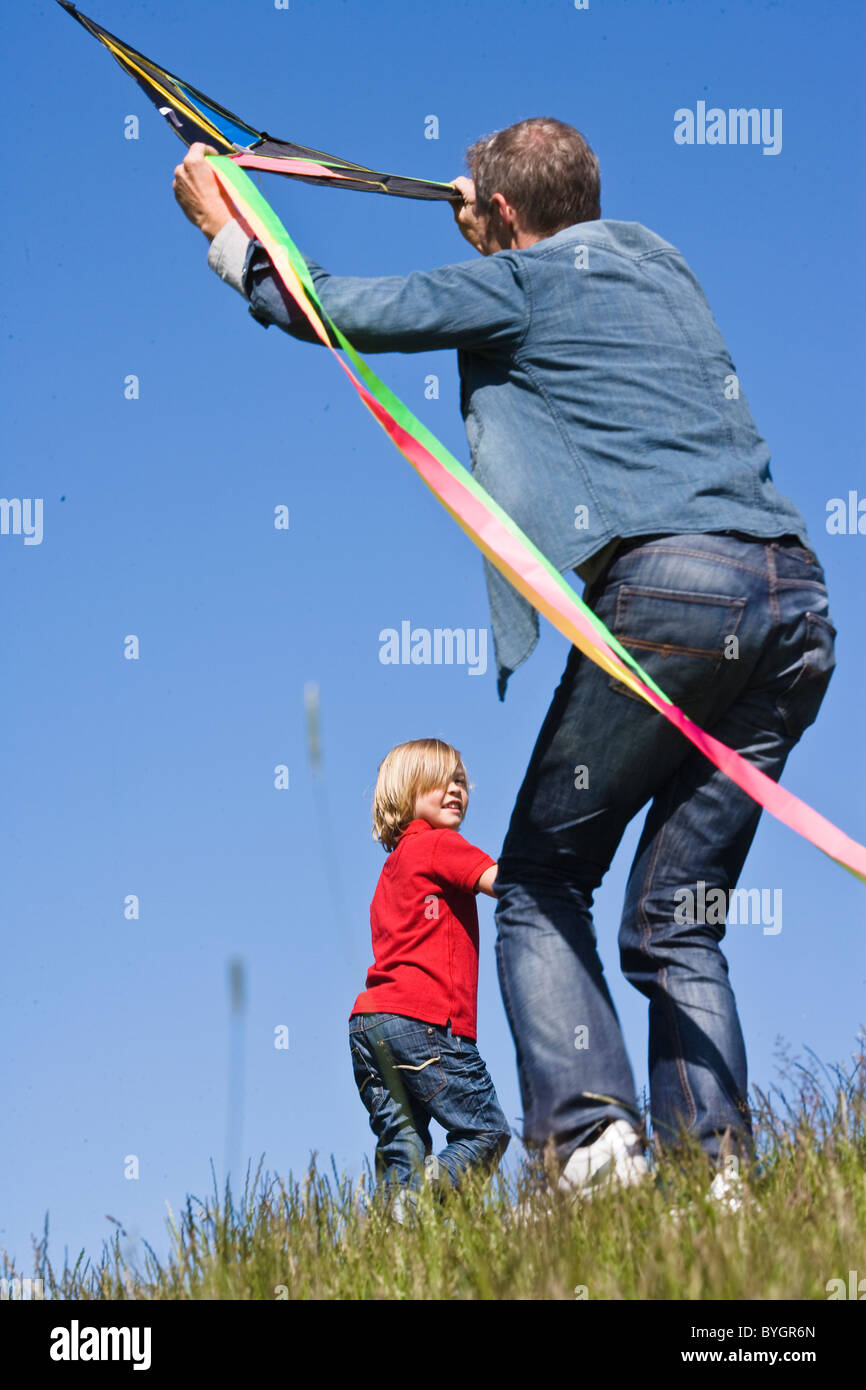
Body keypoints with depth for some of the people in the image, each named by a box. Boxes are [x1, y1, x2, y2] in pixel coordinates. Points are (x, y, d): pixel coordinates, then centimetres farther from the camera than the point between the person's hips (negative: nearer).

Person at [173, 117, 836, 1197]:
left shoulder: (525, 281, 7)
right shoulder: (658, 262, 26)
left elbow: (345, 310, 12)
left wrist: (227, 234, 27)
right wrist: (486, 217, 65)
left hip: (669, 586, -7)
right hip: (796, 595, 7)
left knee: (539, 885, 4)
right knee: (678, 923, 10)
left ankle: (590, 1133, -12)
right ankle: (714, 1168, -3)